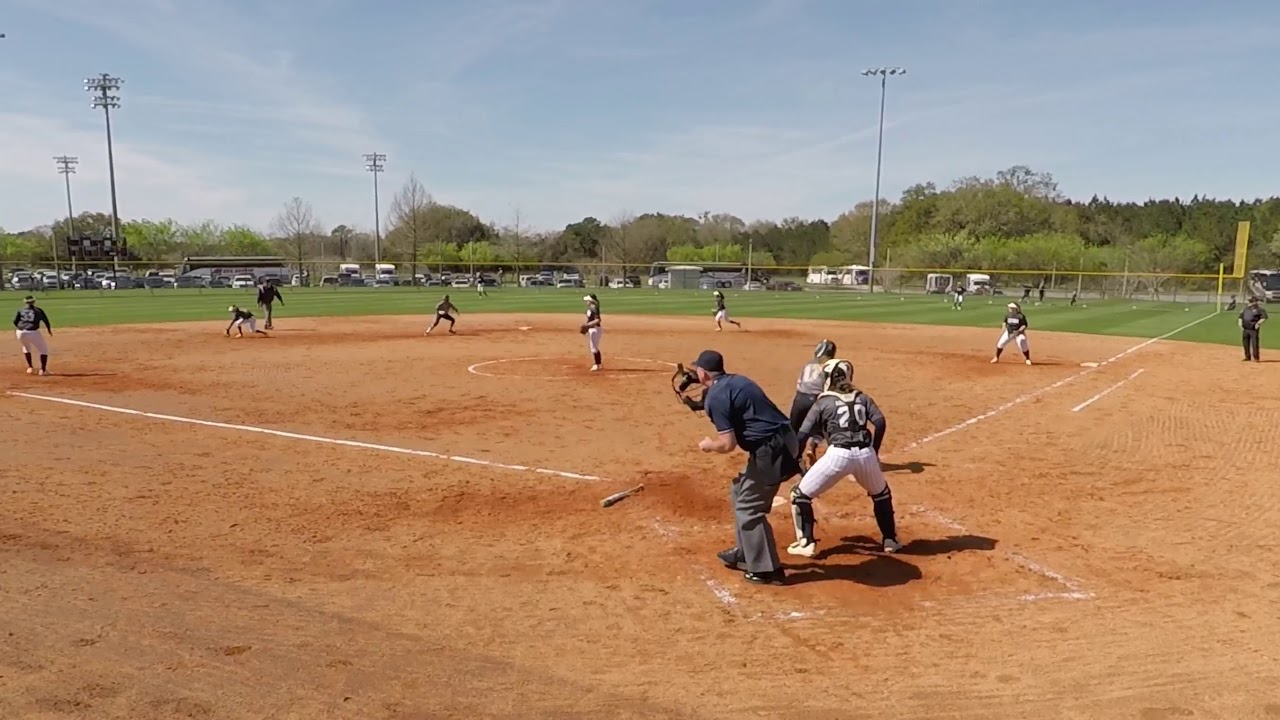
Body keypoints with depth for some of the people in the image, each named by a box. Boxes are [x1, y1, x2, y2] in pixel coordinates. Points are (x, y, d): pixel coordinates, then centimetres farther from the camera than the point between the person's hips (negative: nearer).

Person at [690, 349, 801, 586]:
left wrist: (708, 445, 5)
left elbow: (728, 445, -16)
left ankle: (767, 570, 7)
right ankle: (745, 552, 33)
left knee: (748, 508, 1)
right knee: (740, 491, 23)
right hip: (782, 441, 10)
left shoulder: (715, 397, -13)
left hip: (770, 450, -10)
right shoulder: (737, 380, 14)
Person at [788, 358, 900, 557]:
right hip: (865, 453, 4)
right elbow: (880, 422, 4)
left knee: (800, 494, 13)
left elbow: (803, 435, 2)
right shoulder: (862, 397, 19)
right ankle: (890, 540, 35)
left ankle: (807, 544, 9)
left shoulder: (823, 402, 10)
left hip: (838, 454, -4)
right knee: (881, 494, 33)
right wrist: (874, 451, 15)